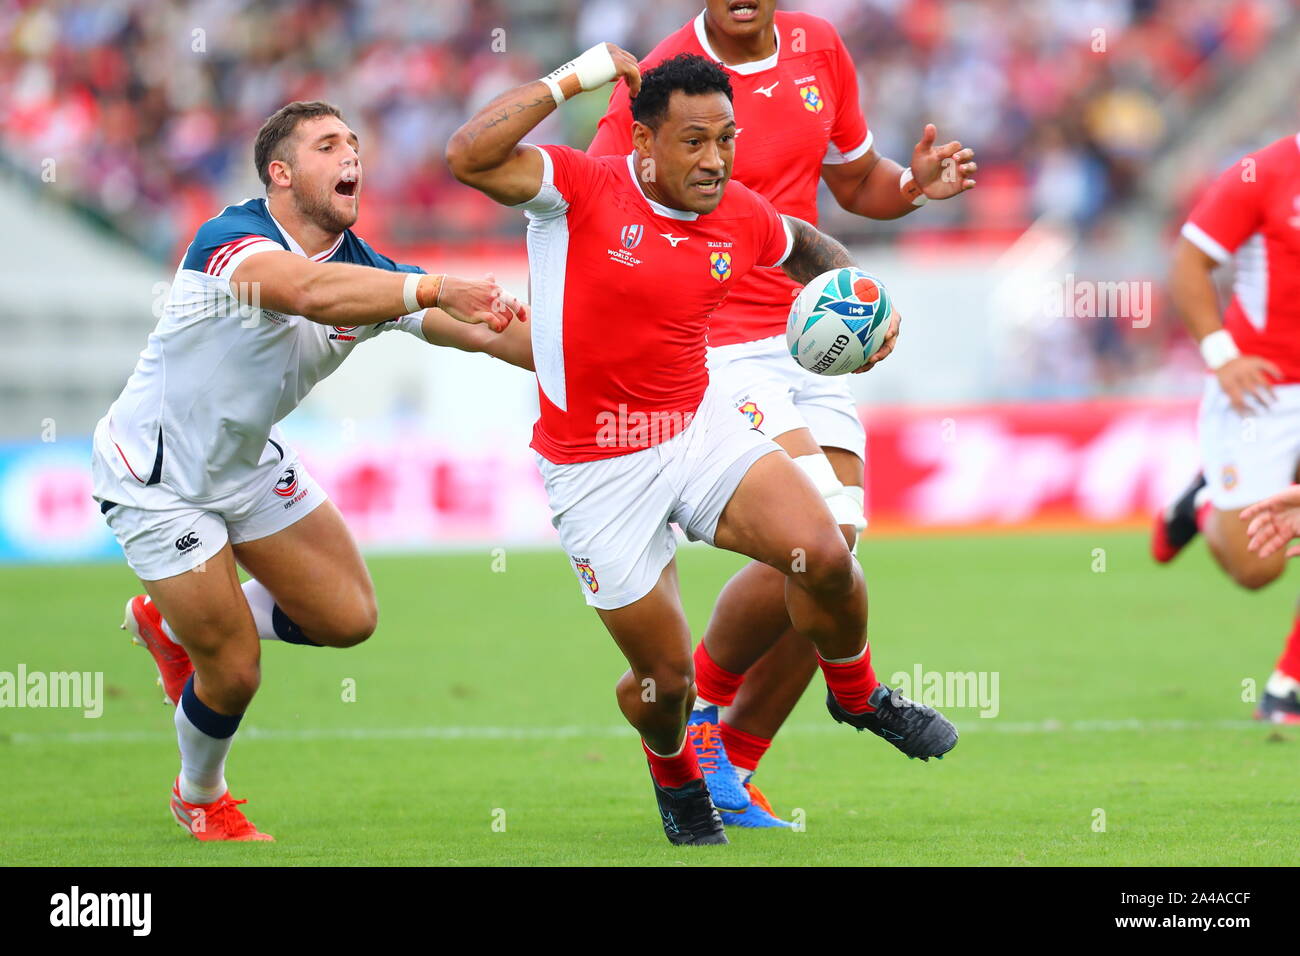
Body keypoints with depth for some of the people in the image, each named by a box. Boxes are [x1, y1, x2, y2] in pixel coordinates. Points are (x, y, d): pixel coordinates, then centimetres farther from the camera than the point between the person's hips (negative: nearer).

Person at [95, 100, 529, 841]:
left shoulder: (364, 271, -7)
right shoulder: (232, 239, -30)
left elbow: (477, 326, -16)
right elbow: (310, 290, -51)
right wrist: (434, 288, -61)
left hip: (247, 459, 8)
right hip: (155, 474, -8)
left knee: (348, 617, 4)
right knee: (235, 670, -5)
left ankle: (173, 626, 27)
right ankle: (200, 800, 27)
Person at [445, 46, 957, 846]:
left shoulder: (742, 217, -2)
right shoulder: (580, 188, -17)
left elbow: (806, 243, 23)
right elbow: (469, 157, -33)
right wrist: (571, 80, -30)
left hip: (701, 428, 4)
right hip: (599, 471, -4)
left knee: (823, 555, -19)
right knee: (665, 677, 0)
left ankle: (857, 693, 13)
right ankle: (674, 775, 38)